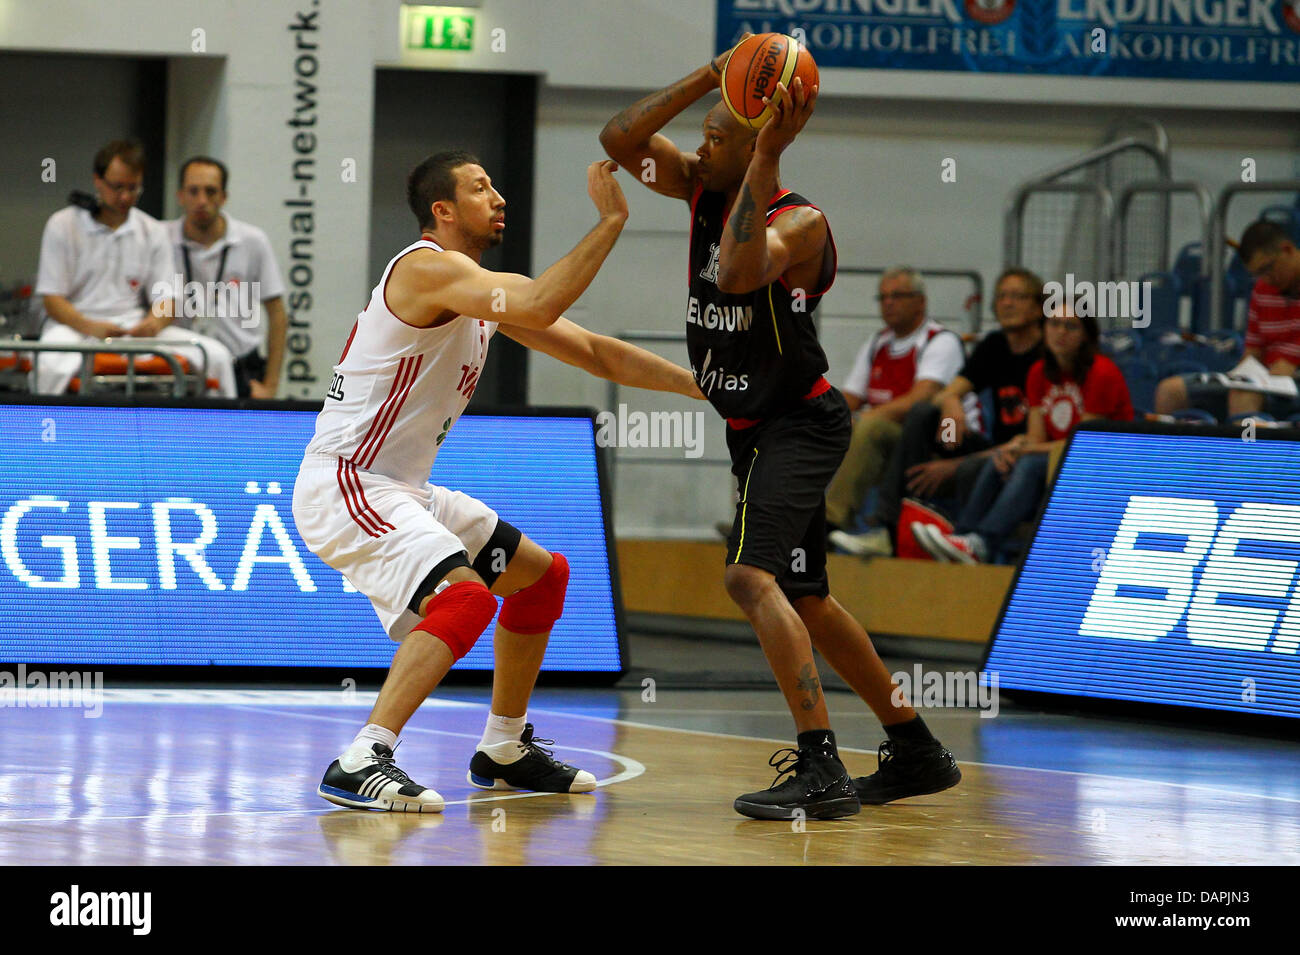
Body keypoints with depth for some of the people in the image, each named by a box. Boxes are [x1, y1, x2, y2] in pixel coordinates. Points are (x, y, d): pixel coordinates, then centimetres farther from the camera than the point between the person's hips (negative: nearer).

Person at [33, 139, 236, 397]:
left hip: (135, 327, 4)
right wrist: (91, 327, -22)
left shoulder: (152, 232, 14)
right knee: (52, 367, -41)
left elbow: (165, 297, 11)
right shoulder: (62, 226, 3)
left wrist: (155, 322, -15)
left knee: (216, 354, -17)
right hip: (76, 325, -4)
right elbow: (52, 300, -2)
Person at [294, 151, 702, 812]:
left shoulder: (488, 289, 14)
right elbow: (538, 309, -33)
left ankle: (503, 751, 28)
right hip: (341, 486, -11)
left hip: (402, 490, 11)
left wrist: (710, 386, 9)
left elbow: (596, 354, 16)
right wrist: (609, 223, -27)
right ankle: (360, 765, -33)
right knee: (464, 597, -30)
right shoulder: (429, 267, -16)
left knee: (543, 577, 19)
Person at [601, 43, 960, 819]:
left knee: (752, 576, -26)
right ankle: (917, 751, 29)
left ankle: (821, 771, -28)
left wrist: (767, 158, -39)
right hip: (755, 428, 10)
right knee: (802, 598, 17)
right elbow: (620, 141, -5)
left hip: (800, 424, -9)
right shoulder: (703, 188, 2)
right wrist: (707, 80, -14)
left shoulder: (801, 222, -20)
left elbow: (740, 274, -40)